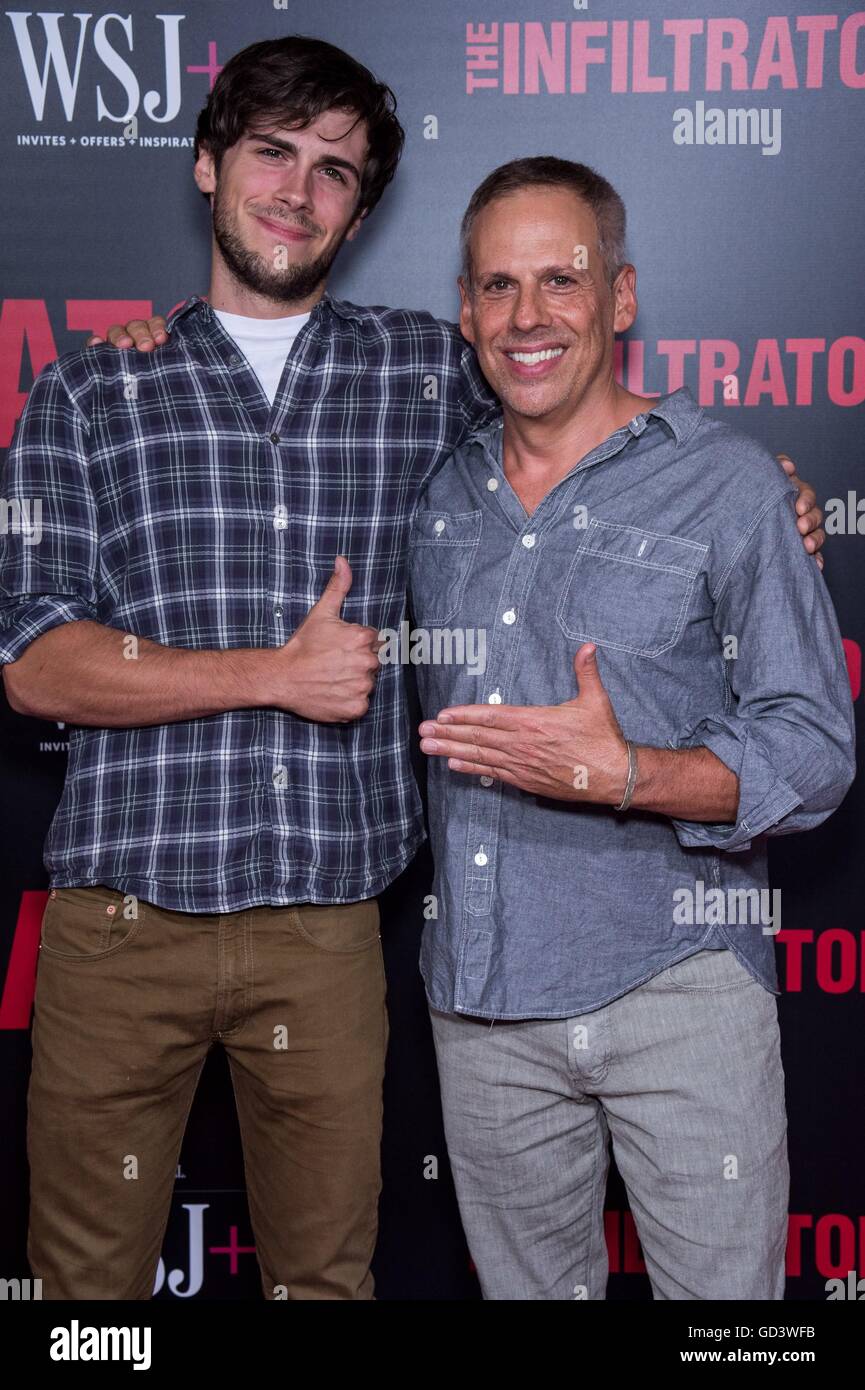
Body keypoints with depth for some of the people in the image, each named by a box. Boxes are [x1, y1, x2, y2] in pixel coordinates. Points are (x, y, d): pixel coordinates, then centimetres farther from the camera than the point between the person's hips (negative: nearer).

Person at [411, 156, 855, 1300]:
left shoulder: (728, 485, -5)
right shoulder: (439, 495, 8)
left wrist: (625, 776, -25)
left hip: (678, 985, -4)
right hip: (482, 996, 4)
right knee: (526, 1287, 18)